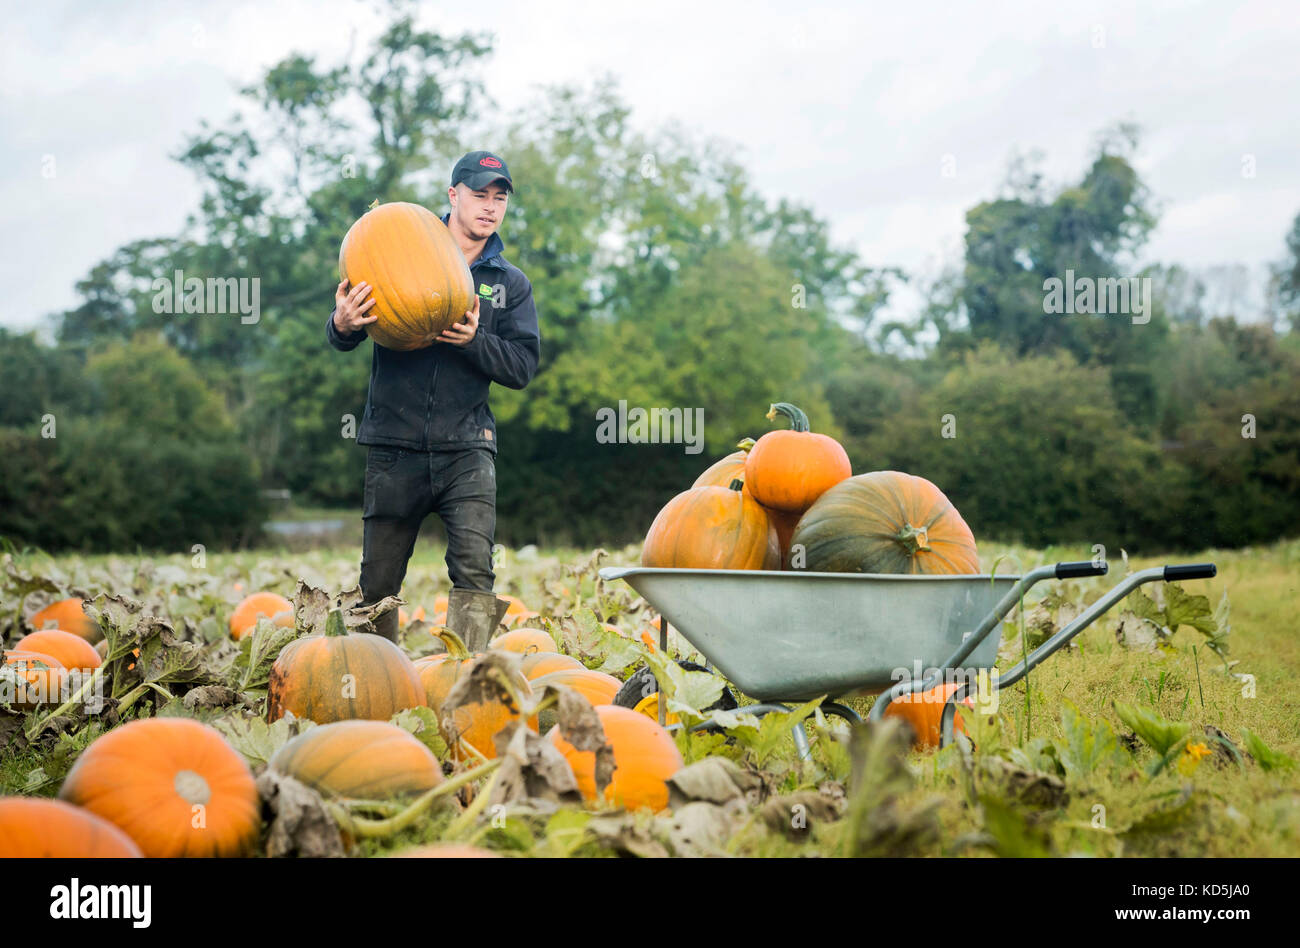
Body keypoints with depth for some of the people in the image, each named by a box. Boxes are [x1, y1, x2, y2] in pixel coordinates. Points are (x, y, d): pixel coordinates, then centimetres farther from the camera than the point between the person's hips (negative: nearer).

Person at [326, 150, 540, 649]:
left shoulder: (511, 284, 12)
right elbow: (343, 339, 5)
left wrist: (475, 341, -17)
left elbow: (523, 366, 2)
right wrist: (342, 324, -21)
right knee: (378, 581, 5)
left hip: (466, 447, 1)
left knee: (474, 569, -16)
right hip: (394, 447, 0)